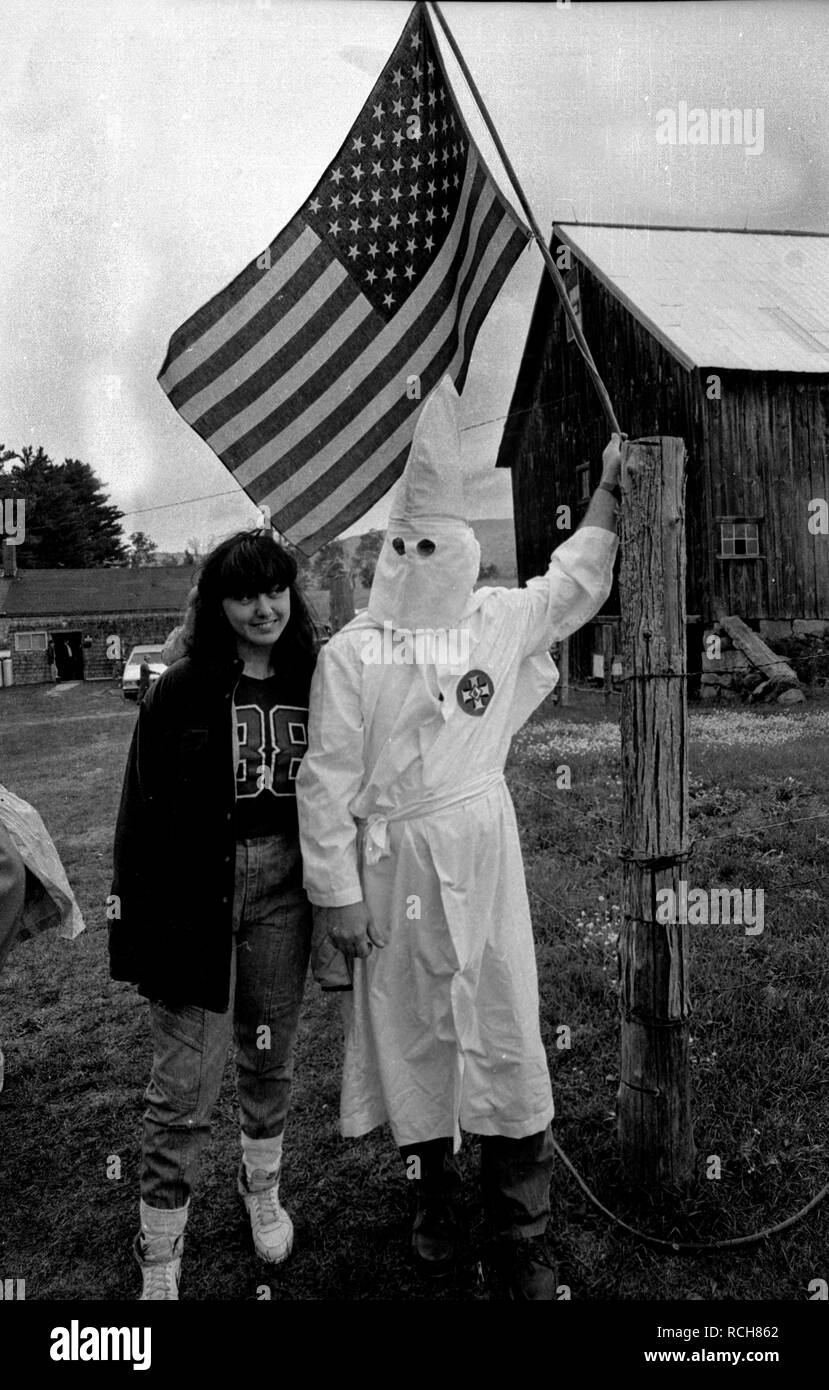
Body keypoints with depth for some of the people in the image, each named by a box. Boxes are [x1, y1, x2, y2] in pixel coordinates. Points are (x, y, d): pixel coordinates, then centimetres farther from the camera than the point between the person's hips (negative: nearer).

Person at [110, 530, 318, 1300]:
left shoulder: (315, 686, 3)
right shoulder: (178, 693, -6)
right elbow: (140, 817, -6)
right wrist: (135, 927, -9)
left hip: (284, 891, 3)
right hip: (197, 897, -3)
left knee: (271, 1057, 20)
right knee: (183, 1086, 1)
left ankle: (262, 1187, 45)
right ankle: (158, 1265, 17)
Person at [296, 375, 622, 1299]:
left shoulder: (499, 622, 3)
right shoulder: (350, 653, -5)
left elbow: (575, 584, 23)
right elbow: (328, 780, -5)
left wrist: (606, 493, 19)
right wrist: (337, 891, -6)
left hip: (483, 858, 2)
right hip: (393, 867, -1)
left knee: (506, 1028, 5)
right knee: (411, 1030, 11)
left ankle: (522, 1239, 22)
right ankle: (435, 1205, 34)